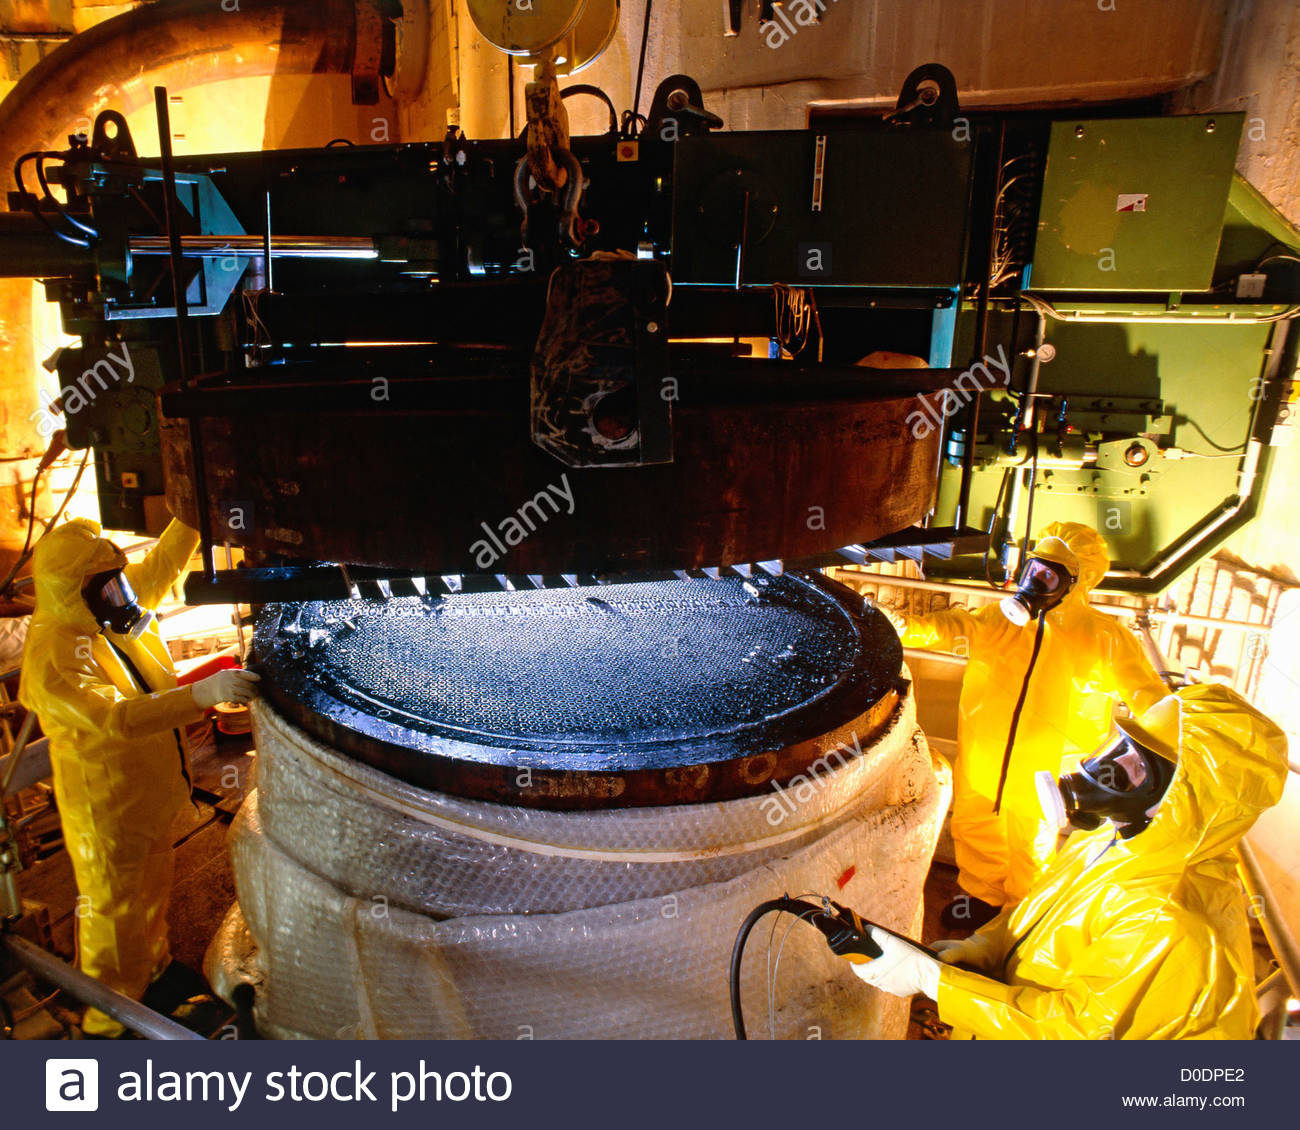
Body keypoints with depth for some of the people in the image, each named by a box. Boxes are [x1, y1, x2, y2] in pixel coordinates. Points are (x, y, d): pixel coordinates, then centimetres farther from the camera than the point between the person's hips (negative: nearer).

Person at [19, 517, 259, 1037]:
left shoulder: (106, 614, -6)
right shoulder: (53, 656, -31)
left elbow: (162, 565, 4)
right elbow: (115, 720, -43)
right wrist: (201, 694, -51)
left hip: (151, 790, 8)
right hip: (107, 806, -8)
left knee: (152, 890, 29)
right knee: (113, 916, 12)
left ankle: (153, 972, 53)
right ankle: (108, 1024, 34)